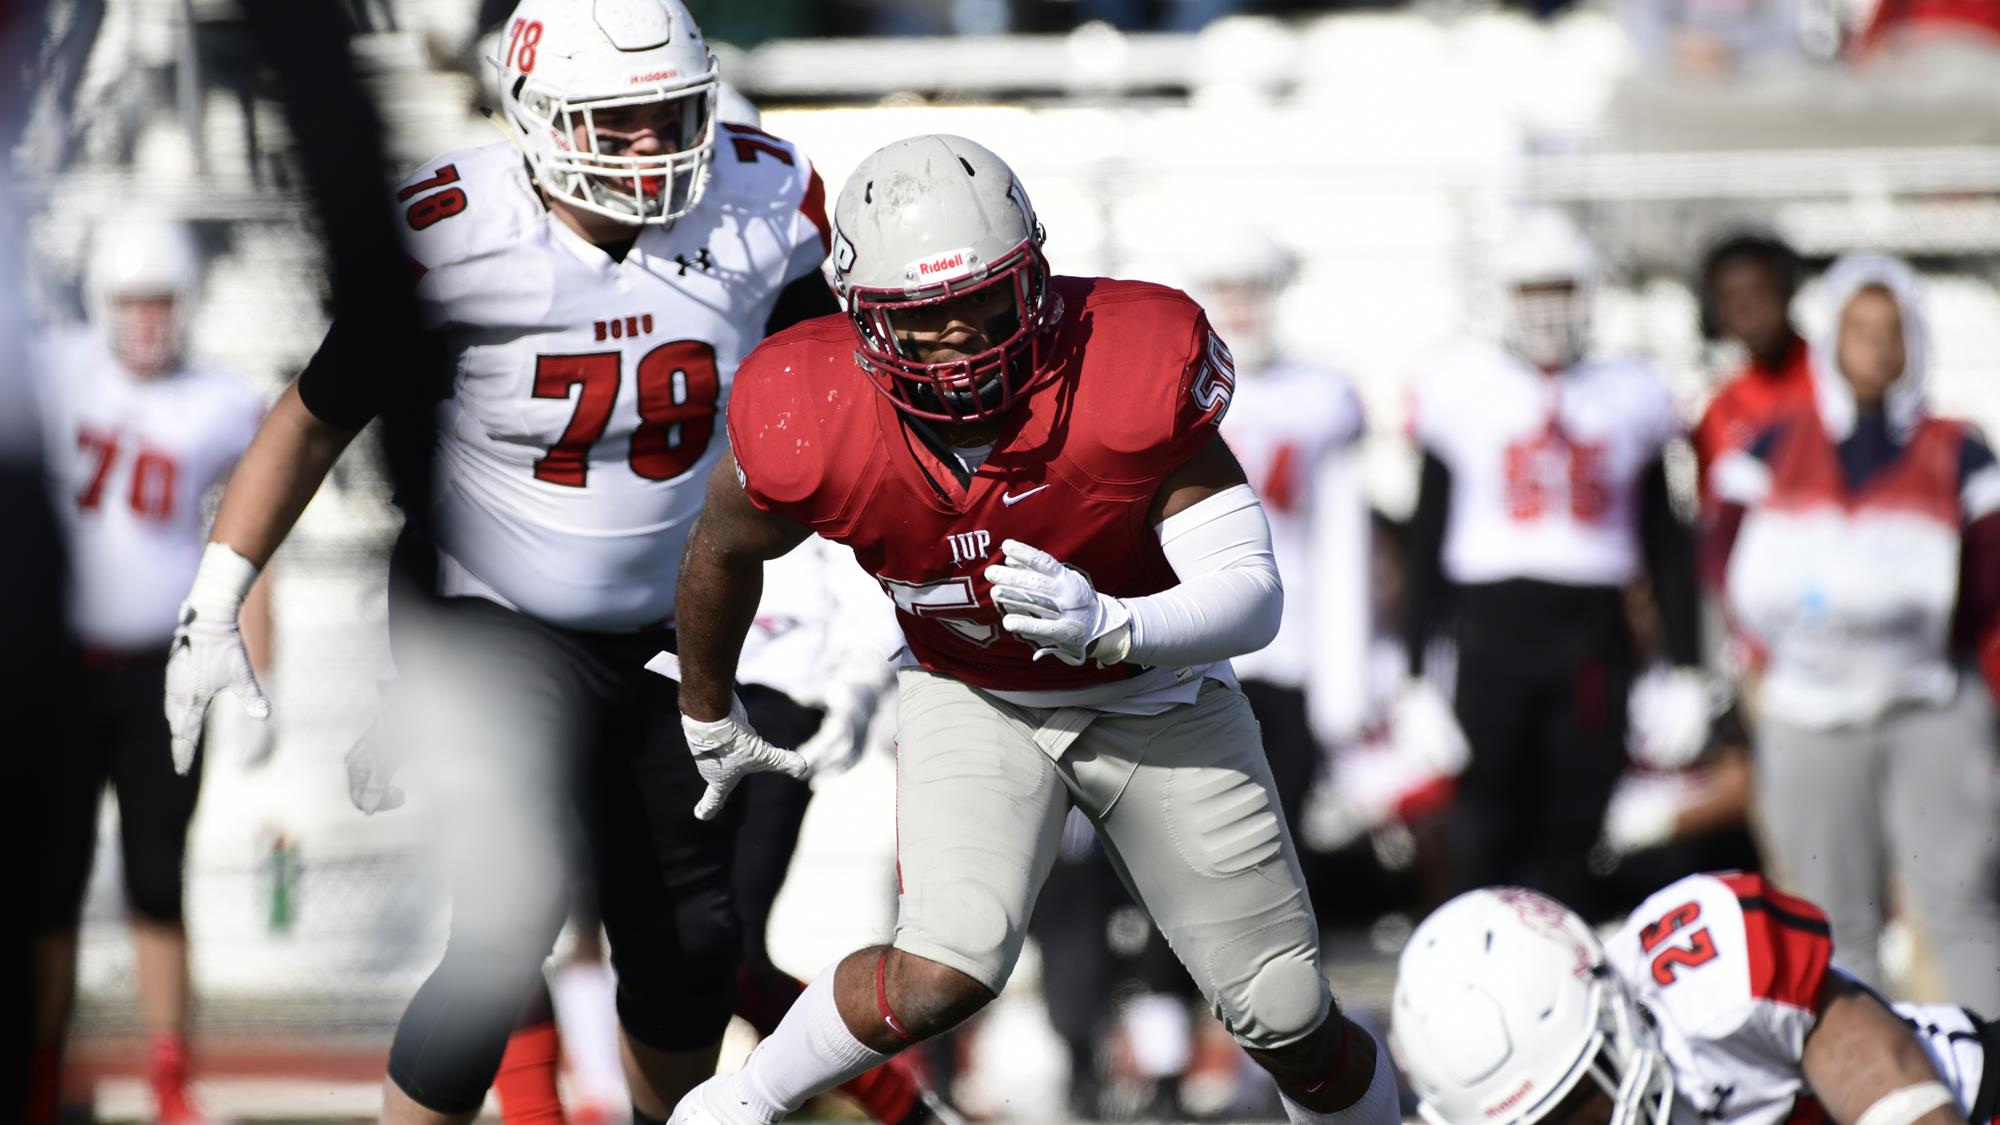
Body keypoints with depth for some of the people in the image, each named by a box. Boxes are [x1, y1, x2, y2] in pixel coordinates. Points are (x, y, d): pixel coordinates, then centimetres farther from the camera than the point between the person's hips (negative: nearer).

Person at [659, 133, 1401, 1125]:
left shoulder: (1123, 383, -32)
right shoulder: (817, 435, -26)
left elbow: (1252, 597, -28)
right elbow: (723, 552, -3)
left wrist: (1108, 626, -47)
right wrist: (707, 719, 13)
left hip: (1156, 696, 1)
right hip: (970, 700, -1)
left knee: (1288, 1022, 5)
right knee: (947, 973, -26)